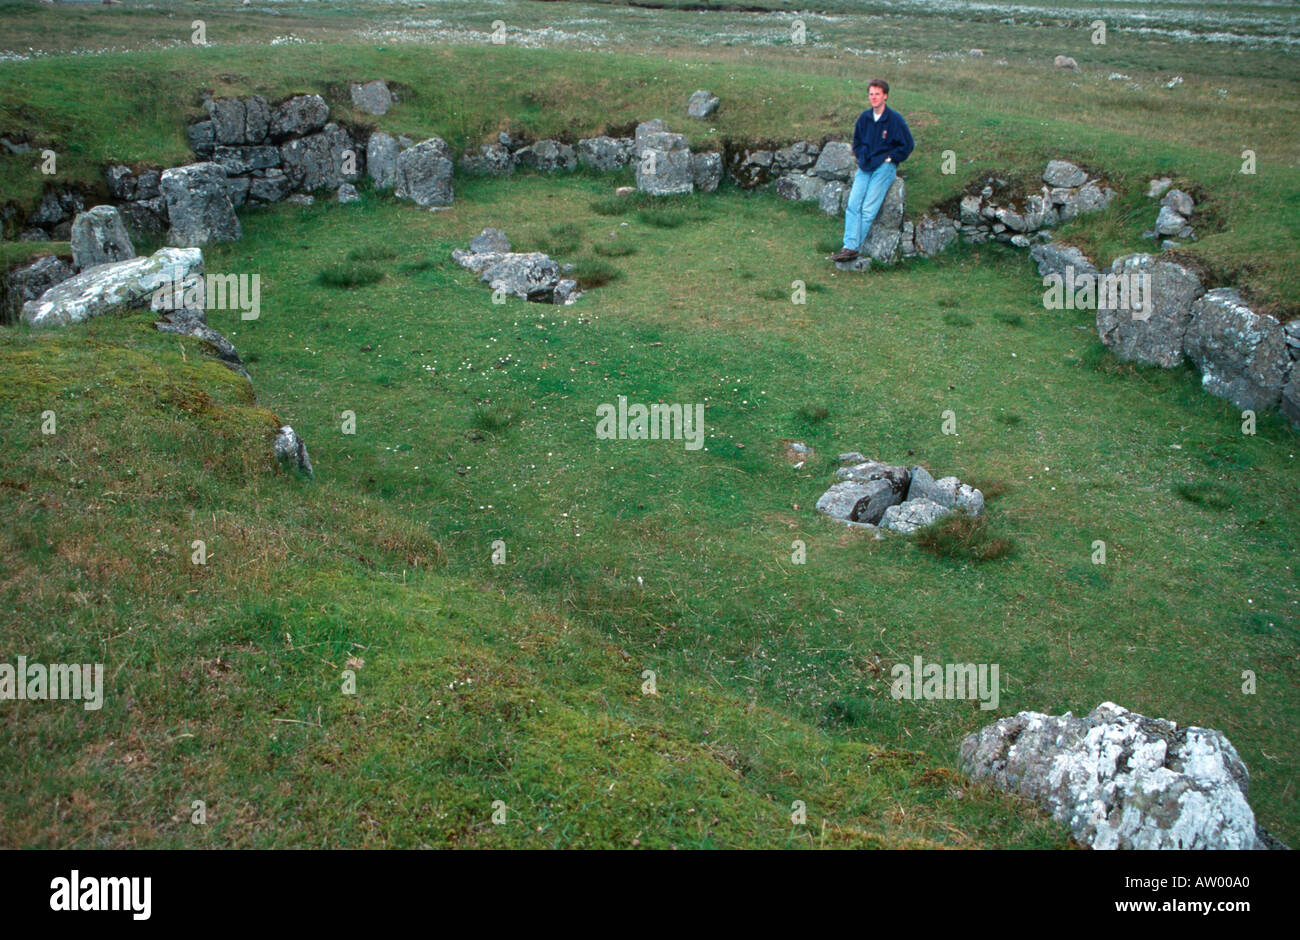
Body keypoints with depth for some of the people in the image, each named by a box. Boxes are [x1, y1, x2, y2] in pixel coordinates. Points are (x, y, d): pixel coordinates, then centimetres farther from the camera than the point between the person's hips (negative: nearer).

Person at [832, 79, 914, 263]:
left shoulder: (895, 119, -5)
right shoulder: (864, 117, 9)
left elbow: (907, 145, 0)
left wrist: (888, 158, -4)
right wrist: (862, 158, 10)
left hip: (884, 167, -5)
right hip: (865, 166, 5)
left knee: (869, 208, -15)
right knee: (853, 205, -13)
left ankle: (854, 248, -13)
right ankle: (849, 246, -17)